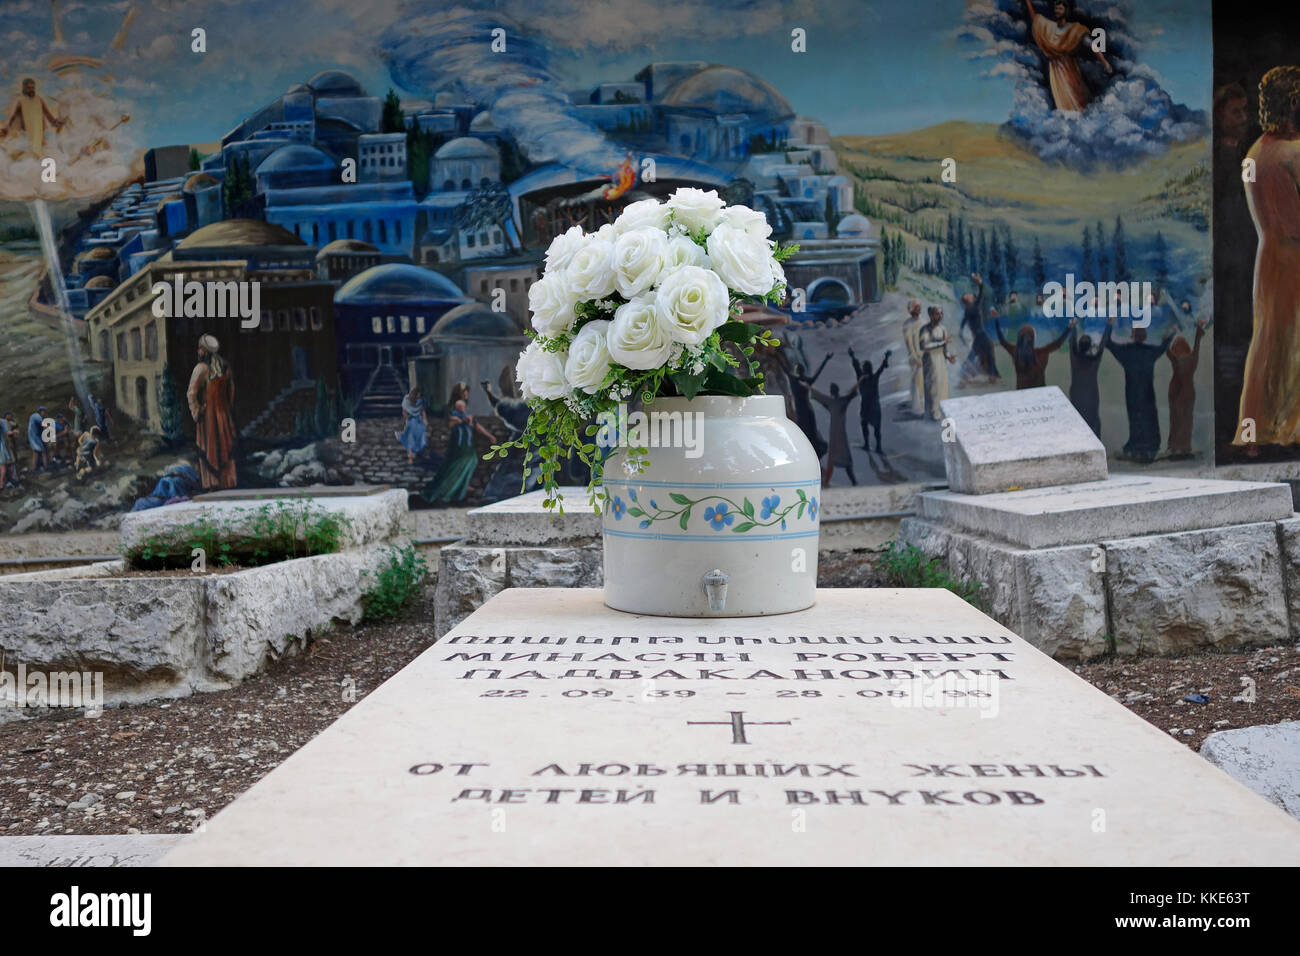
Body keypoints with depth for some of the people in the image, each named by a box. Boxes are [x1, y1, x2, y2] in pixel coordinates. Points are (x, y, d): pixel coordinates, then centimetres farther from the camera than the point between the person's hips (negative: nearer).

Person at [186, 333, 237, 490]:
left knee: (207, 449, 2)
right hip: (224, 414, 5)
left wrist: (196, 412, -8)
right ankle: (227, 482, 14)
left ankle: (210, 484, 2)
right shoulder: (224, 366, 4)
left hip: (207, 414, -5)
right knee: (225, 447, 11)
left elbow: (191, 393, -18)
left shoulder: (201, 368, -14)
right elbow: (231, 390, 14)